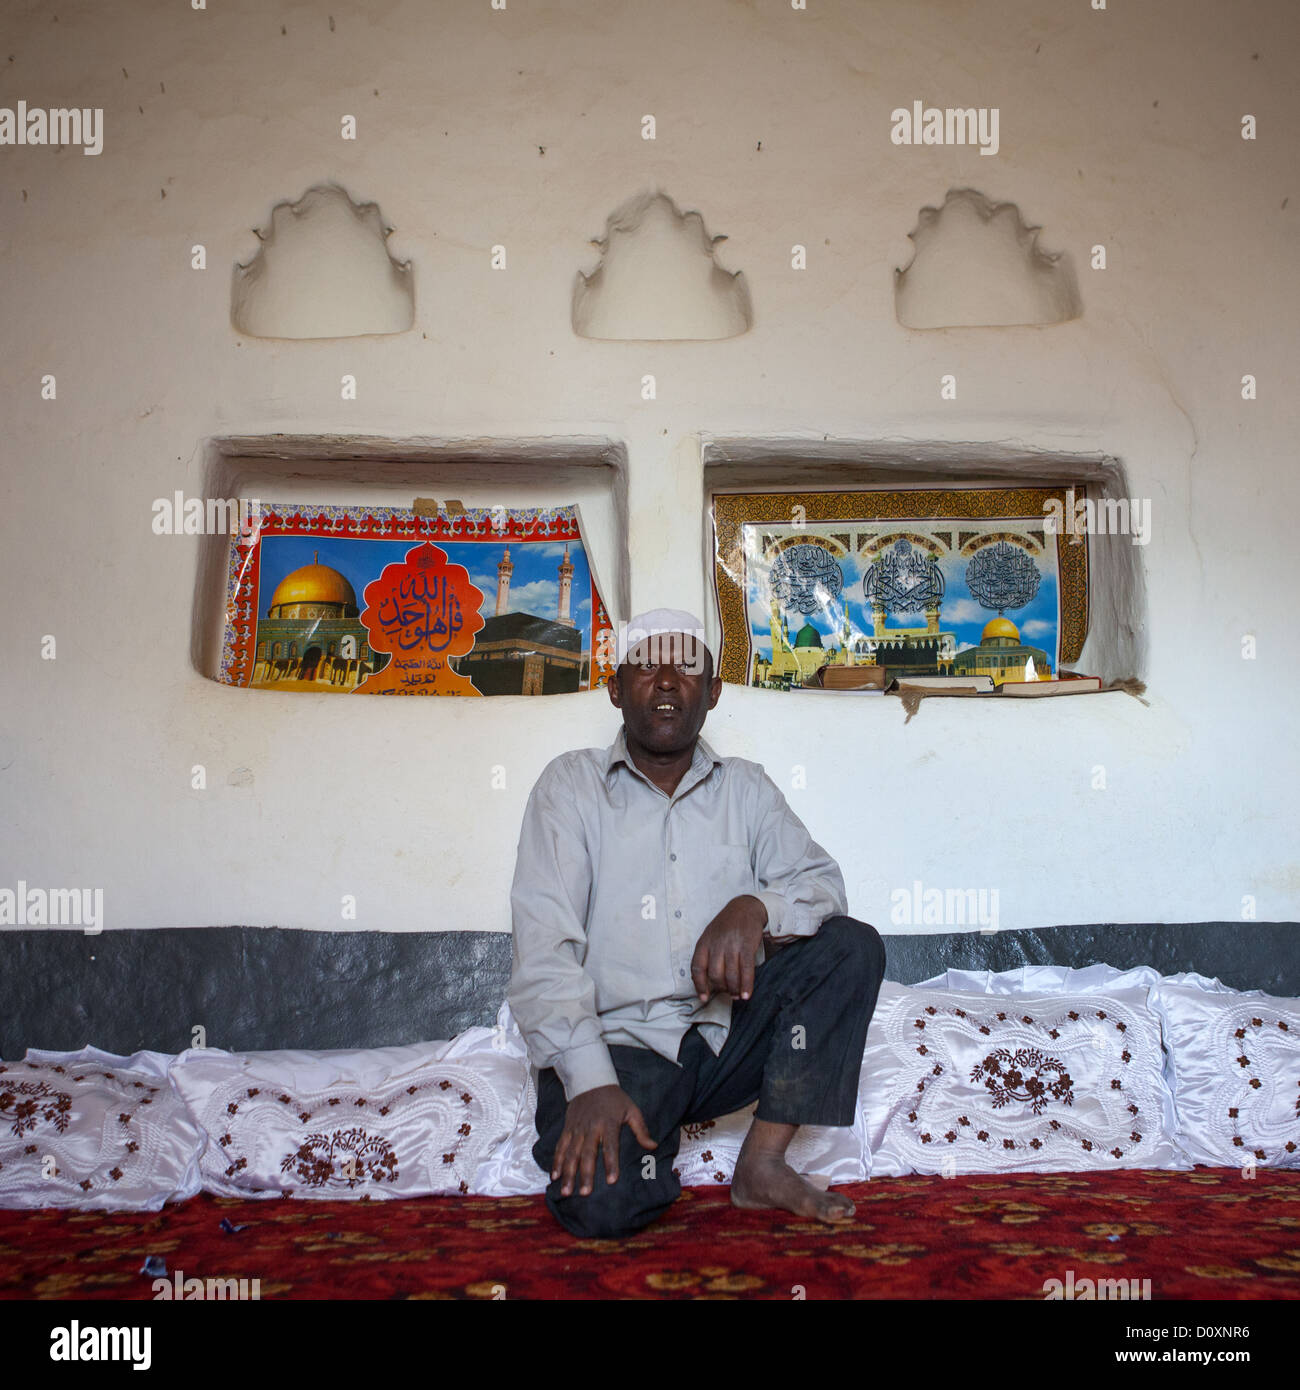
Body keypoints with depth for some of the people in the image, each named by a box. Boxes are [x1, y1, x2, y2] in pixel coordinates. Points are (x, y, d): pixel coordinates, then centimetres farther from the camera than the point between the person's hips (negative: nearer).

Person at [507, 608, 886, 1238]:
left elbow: (822, 882, 1)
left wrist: (757, 906, -24)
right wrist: (589, 1082, -24)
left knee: (853, 946, -16)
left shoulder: (746, 787, 11)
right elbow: (543, 944, -11)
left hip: (726, 1036, 4)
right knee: (603, 1203, -30)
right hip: (617, 1042, -3)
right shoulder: (572, 783, -1)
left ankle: (763, 1164, -13)